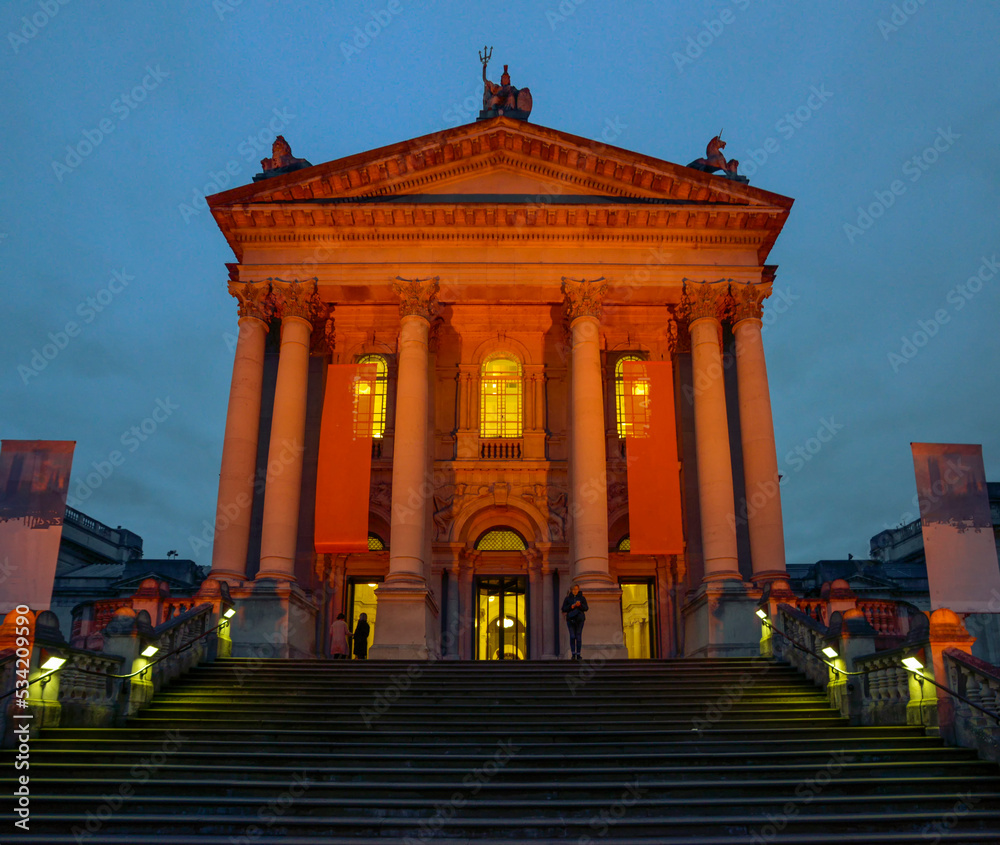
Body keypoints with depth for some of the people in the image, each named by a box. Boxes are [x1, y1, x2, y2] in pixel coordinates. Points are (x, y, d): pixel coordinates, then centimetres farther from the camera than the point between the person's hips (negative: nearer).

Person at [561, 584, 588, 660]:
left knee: (579, 636, -3)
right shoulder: (567, 598, 5)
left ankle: (578, 655, 3)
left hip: (579, 619, 0)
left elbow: (586, 608, -3)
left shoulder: (582, 598, 5)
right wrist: (571, 606, -16)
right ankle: (573, 654, -4)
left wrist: (580, 605, -22)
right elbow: (563, 609, 1)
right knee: (572, 636, -9)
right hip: (570, 619, 0)